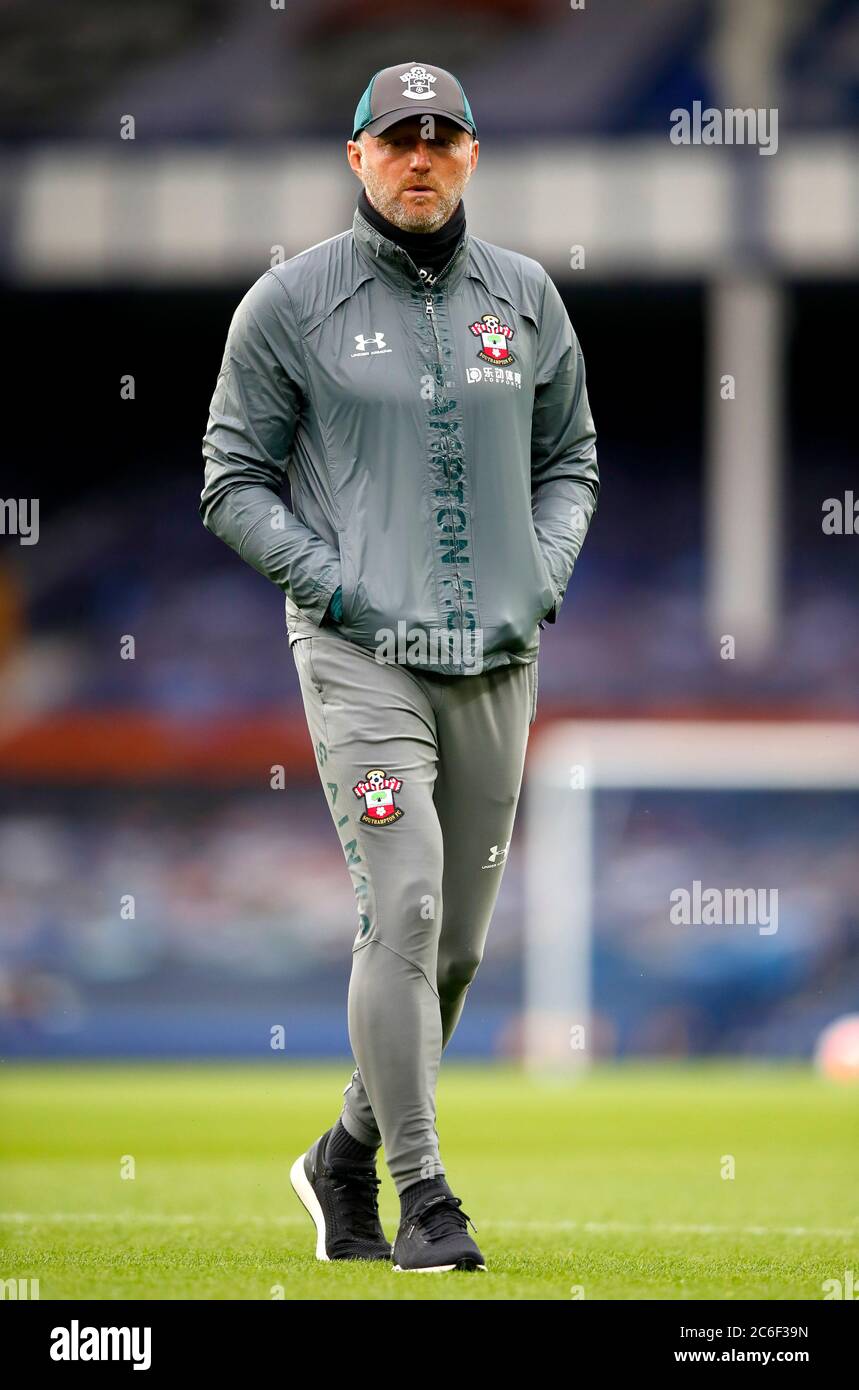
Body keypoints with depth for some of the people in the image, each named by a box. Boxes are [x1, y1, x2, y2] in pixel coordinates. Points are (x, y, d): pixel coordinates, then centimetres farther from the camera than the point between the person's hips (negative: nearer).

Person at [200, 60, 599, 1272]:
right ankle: (422, 1196, -13)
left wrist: (546, 575, 2)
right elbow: (235, 481, 2)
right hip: (362, 655, -4)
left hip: (497, 661, 5)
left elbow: (569, 459, 20)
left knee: (460, 940, 9)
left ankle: (348, 1160, 28)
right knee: (402, 911, -17)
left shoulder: (525, 297, 10)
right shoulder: (291, 303, -1)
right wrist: (335, 583, -10)